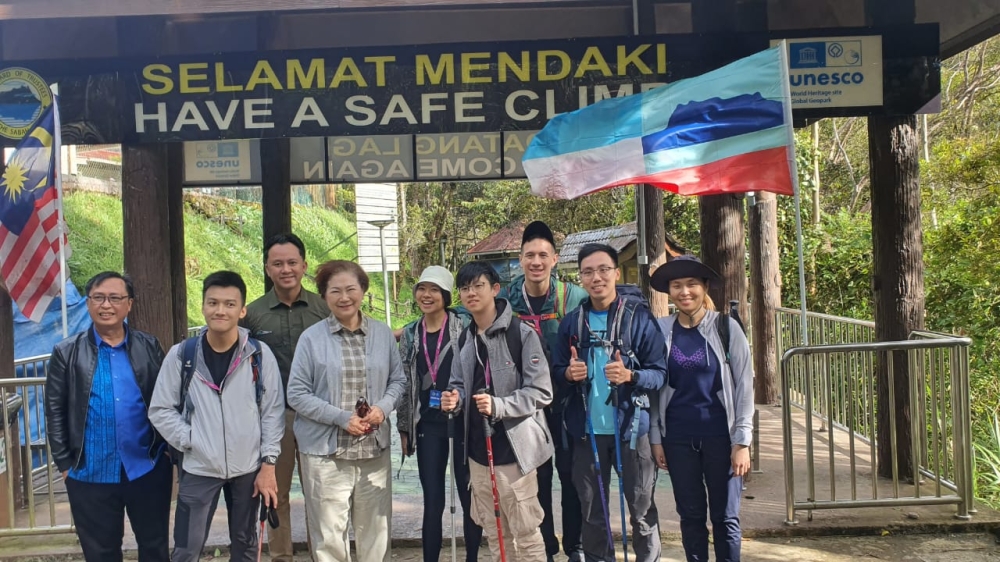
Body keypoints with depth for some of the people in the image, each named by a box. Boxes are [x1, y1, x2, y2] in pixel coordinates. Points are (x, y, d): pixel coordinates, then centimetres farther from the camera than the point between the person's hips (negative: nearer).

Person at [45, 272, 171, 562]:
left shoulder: (150, 347, 2)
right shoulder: (67, 352, 0)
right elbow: (54, 412, 2)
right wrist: (64, 464, -2)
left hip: (148, 469, 0)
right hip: (90, 475, 0)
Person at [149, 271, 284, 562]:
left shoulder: (260, 354, -6)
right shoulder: (181, 354, -5)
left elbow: (273, 411, -3)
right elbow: (160, 410, 1)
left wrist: (268, 463, -6)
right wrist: (190, 441, -10)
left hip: (248, 467, 1)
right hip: (199, 468, 0)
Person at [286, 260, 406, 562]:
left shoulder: (383, 333, 4)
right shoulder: (311, 338, -7)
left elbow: (398, 379, 11)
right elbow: (297, 394, -7)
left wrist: (384, 407, -10)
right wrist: (342, 417, -16)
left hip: (374, 449, 3)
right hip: (325, 451, -3)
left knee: (375, 530, 15)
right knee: (329, 534, 5)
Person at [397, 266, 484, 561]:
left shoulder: (464, 327, -5)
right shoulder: (410, 334, 7)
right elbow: (404, 383, 11)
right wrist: (404, 428, 10)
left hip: (463, 421, -3)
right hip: (428, 424, 3)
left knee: (470, 496, 7)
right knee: (432, 501, 6)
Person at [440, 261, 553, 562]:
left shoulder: (522, 333, -11)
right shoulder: (465, 339, 10)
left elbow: (541, 391, -13)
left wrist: (498, 406, -26)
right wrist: (454, 398, -6)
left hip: (514, 447, -6)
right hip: (478, 449, 6)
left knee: (525, 531, 4)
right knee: (493, 532, 17)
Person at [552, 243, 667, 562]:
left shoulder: (639, 315, -5)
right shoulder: (571, 322, 4)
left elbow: (659, 372, -7)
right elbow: (557, 371, 10)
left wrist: (630, 376, -25)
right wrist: (568, 374, -12)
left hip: (630, 428, -3)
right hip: (587, 430, 3)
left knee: (642, 509, 7)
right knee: (593, 513, 14)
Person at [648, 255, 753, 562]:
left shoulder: (726, 327, -5)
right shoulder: (661, 330, 0)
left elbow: (744, 385, -4)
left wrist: (742, 441, -7)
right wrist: (655, 438, 2)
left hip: (720, 435, -2)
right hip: (677, 437, 2)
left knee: (725, 517, 5)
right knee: (691, 515, 11)